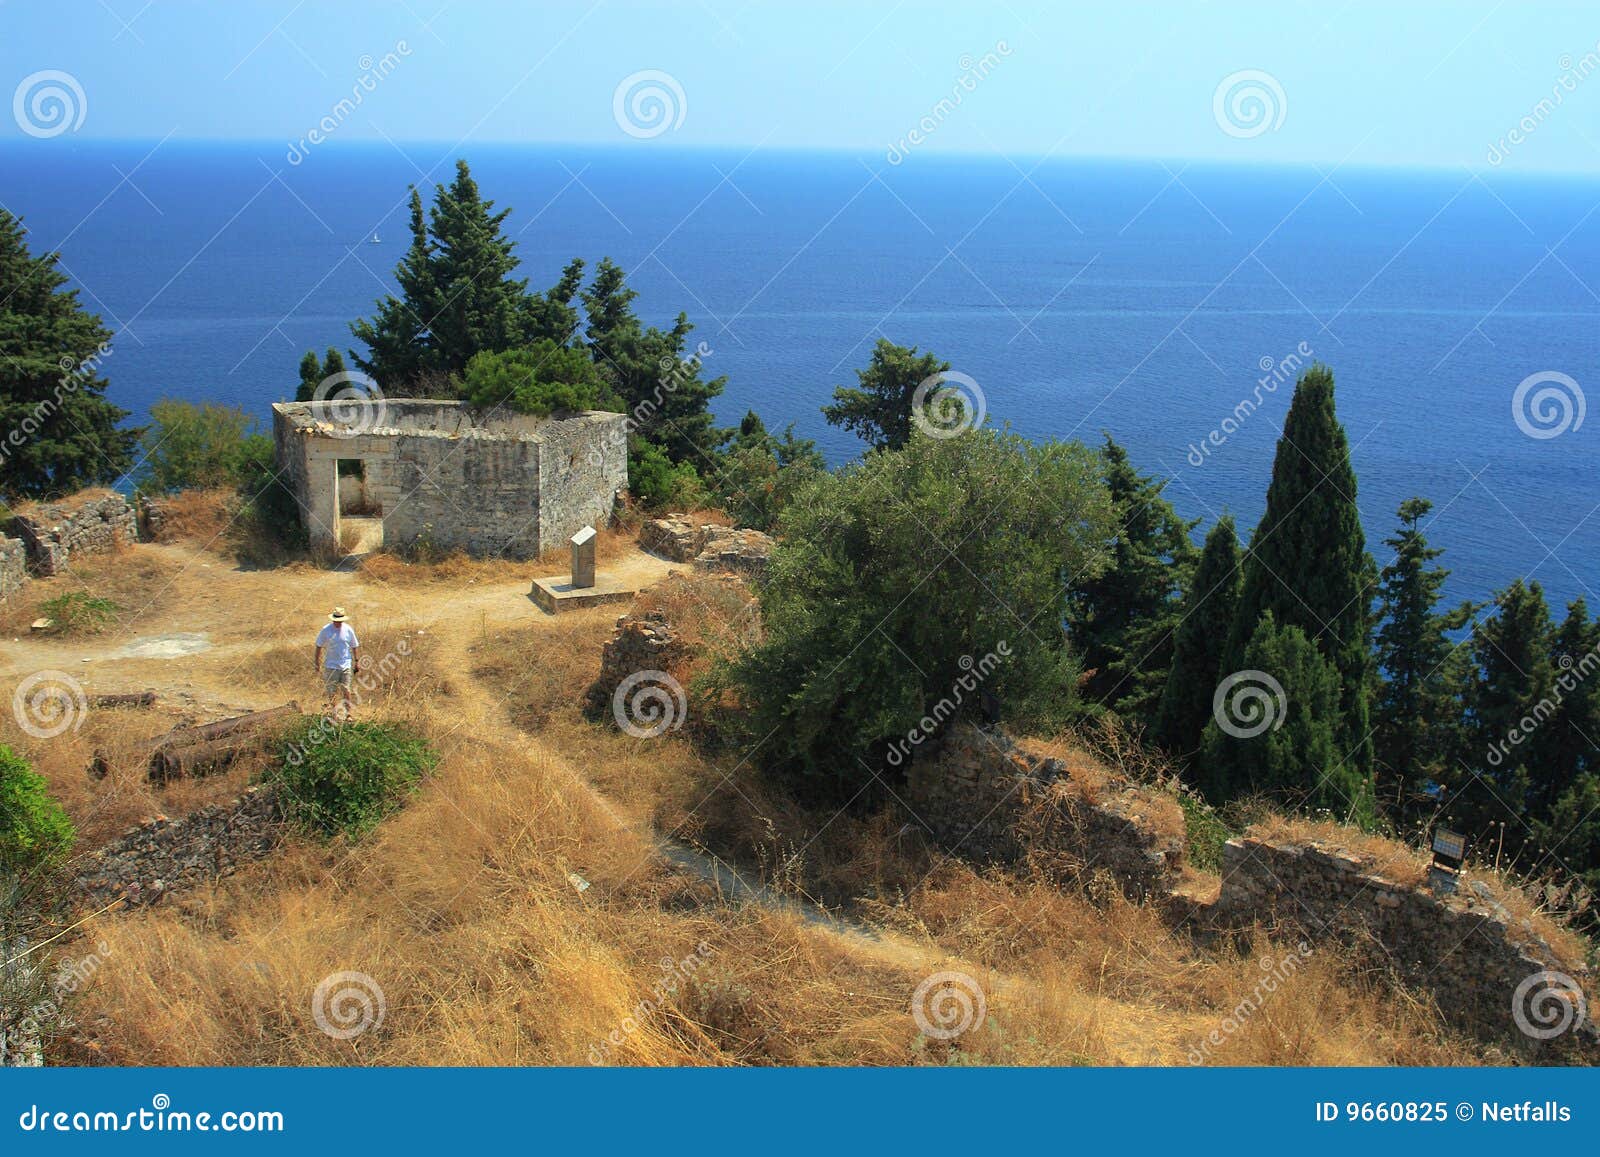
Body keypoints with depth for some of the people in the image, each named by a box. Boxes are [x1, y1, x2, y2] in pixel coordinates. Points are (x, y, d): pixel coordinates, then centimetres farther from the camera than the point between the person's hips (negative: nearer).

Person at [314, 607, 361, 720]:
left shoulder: (348, 630, 0)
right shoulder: (325, 630, -4)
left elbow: (355, 646, 10)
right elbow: (319, 646, 5)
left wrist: (357, 661, 8)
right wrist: (318, 663, 4)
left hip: (346, 665, 0)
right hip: (331, 666, 0)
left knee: (345, 690, -2)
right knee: (331, 691, 2)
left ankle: (348, 713, 4)